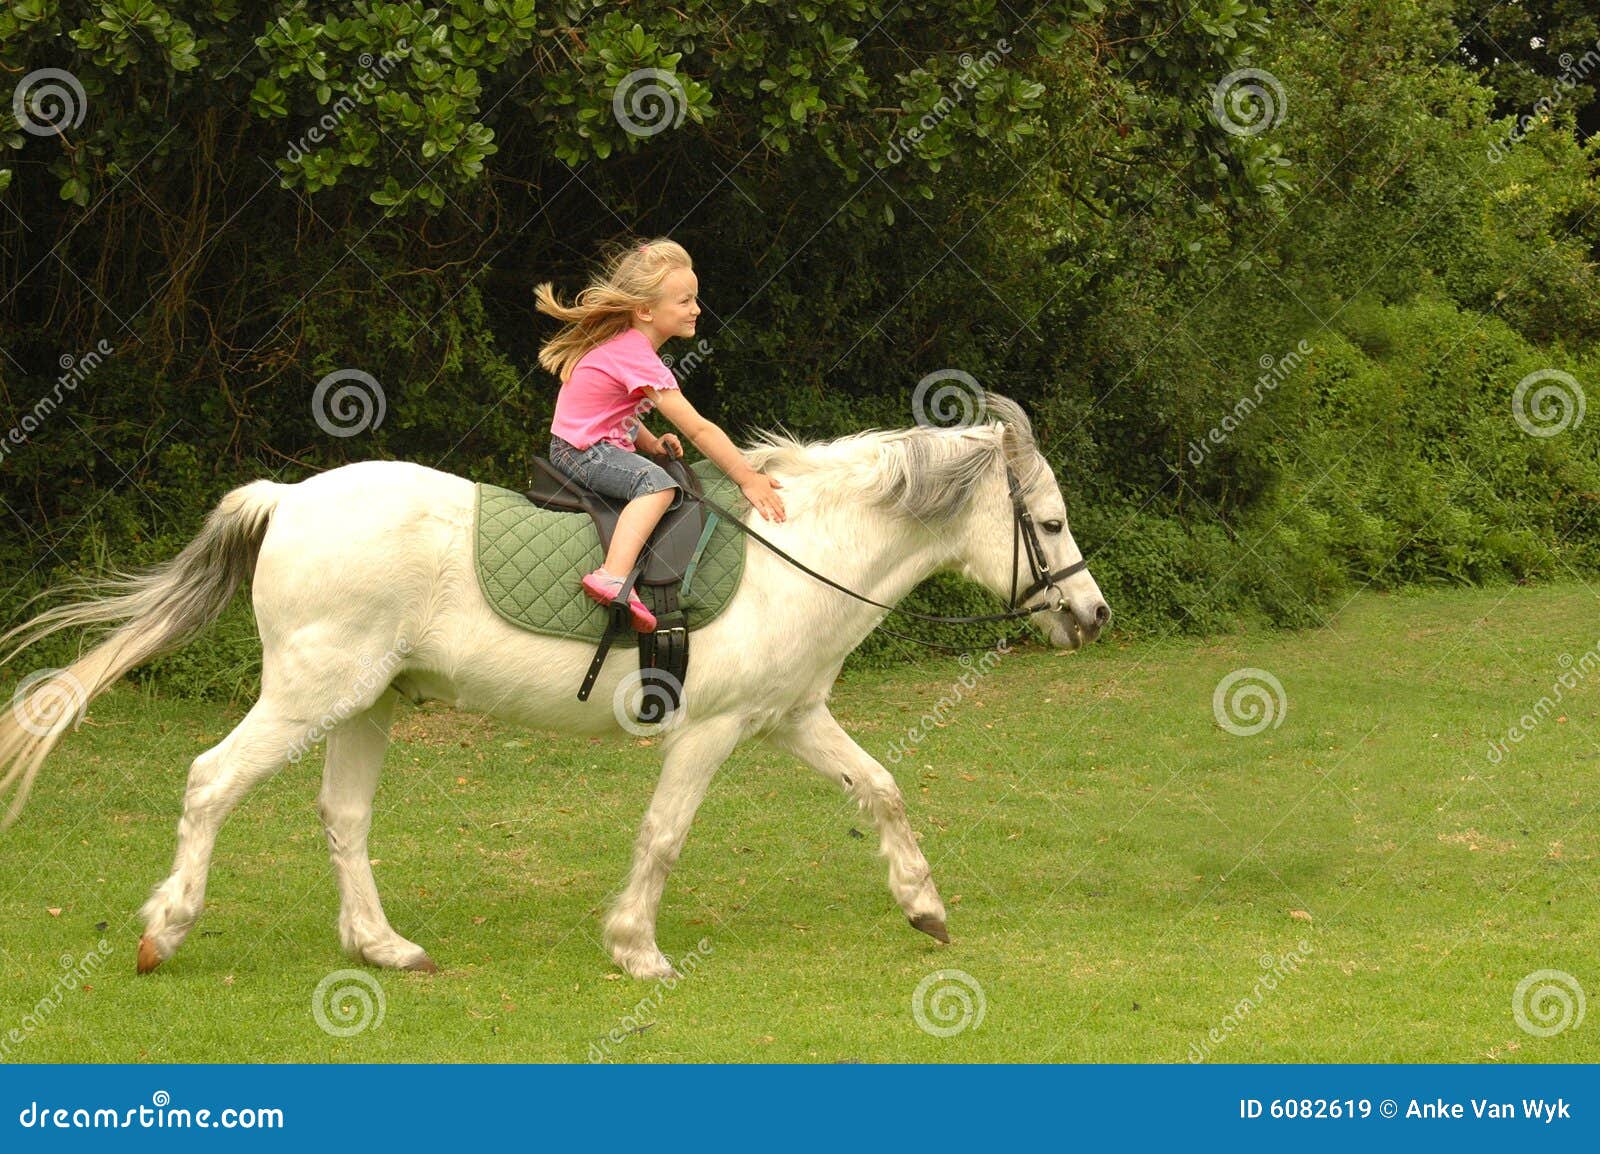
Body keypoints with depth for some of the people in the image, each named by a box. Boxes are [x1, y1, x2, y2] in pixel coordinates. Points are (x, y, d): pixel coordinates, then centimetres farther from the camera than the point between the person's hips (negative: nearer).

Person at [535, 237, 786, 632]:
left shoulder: (625, 344, 10)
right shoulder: (639, 359, -21)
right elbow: (698, 429, -22)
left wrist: (652, 443, 10)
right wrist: (748, 479, -19)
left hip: (585, 446, 11)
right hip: (582, 453, -11)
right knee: (657, 484, -31)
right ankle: (614, 577, -49)